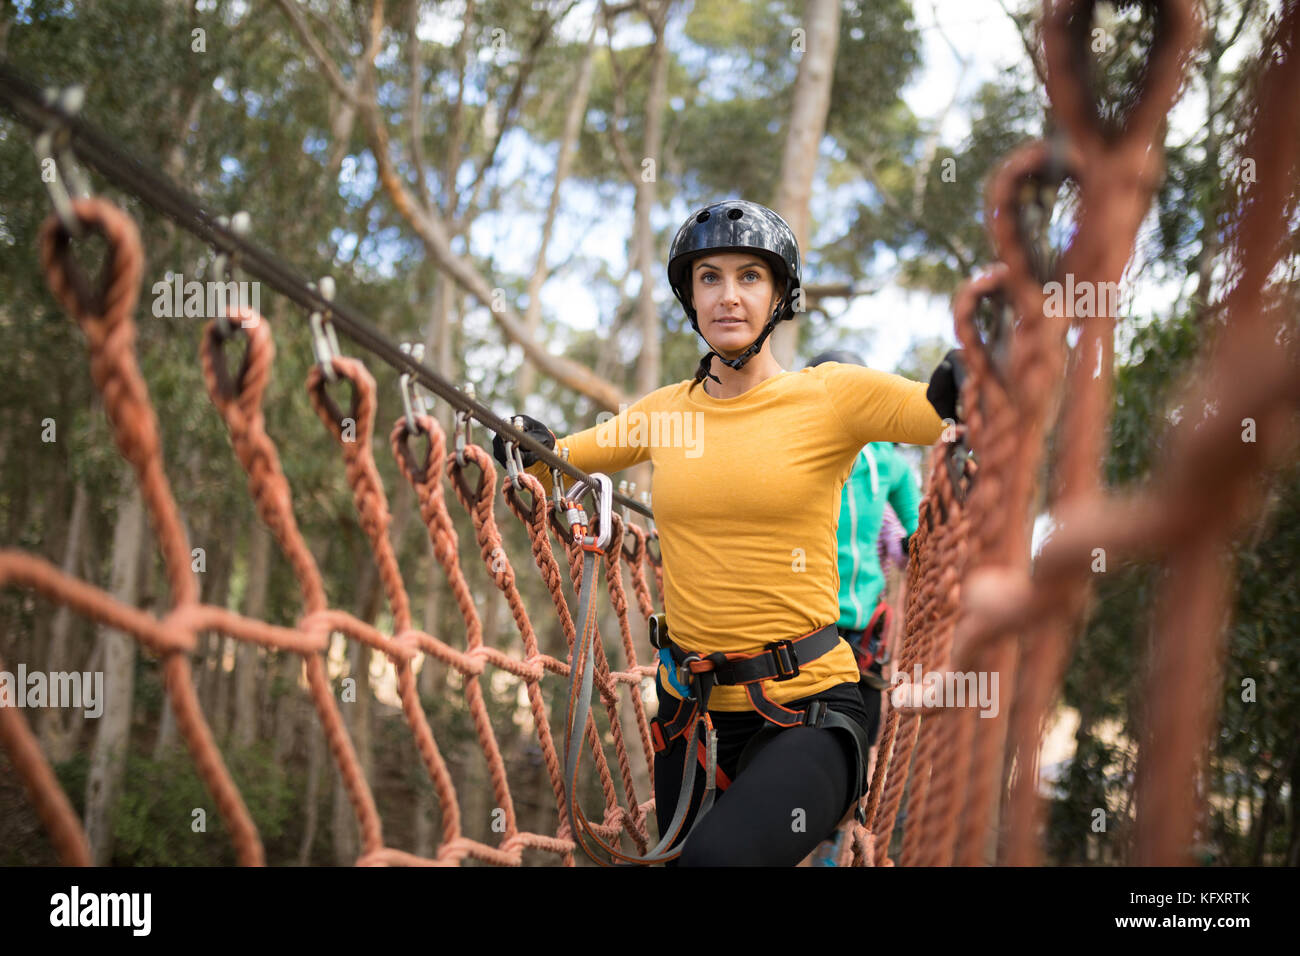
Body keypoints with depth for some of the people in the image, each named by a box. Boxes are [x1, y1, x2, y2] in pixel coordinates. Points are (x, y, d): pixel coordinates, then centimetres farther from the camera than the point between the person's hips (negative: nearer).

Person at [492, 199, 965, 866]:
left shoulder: (834, 395, -6)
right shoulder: (663, 410, 6)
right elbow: (554, 462, 17)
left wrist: (965, 387, -30)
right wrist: (530, 446, -5)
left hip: (805, 713, -5)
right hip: (685, 704, 5)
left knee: (720, 856, -30)